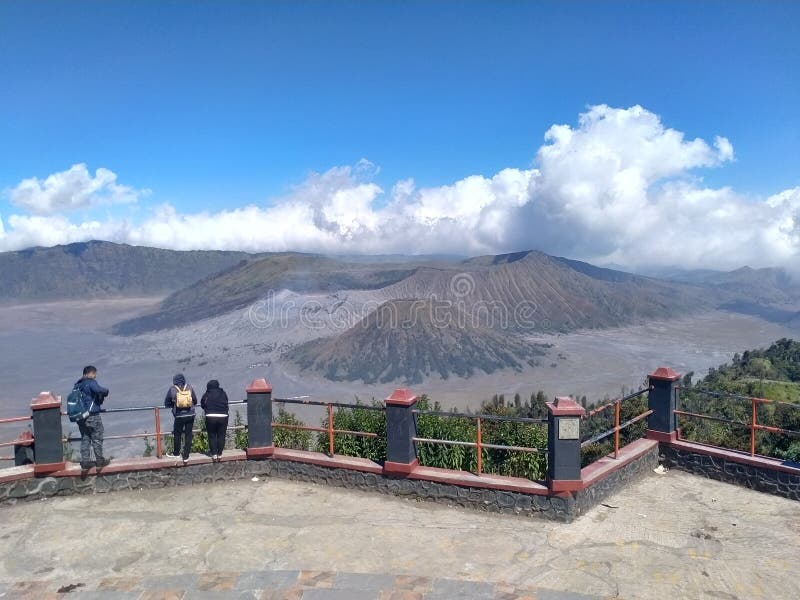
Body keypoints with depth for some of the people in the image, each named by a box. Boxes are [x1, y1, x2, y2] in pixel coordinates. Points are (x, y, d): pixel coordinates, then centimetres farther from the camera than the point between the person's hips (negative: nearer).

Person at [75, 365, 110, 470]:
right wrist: (106, 391, -11)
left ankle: (85, 462, 15)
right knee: (97, 439, 5)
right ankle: (100, 460, 13)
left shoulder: (78, 384, 12)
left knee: (85, 439, 13)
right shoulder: (91, 383, -14)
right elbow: (98, 390, -33)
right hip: (92, 416, -7)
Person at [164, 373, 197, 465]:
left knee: (177, 434, 18)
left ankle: (176, 453, 33)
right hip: (190, 415, 1)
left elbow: (166, 403, 4)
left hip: (179, 416, -1)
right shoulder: (189, 388, -1)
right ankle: (186, 456, 13)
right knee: (188, 435, 9)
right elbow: (195, 401, 6)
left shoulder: (172, 389, -5)